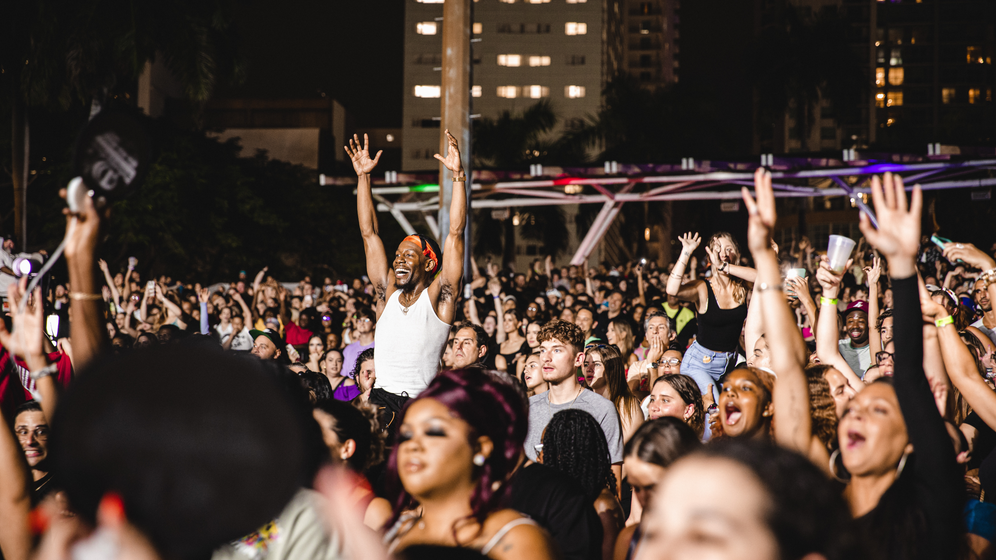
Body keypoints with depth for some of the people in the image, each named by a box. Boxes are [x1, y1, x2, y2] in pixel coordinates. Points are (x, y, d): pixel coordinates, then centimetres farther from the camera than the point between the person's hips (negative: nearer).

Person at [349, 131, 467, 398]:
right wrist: (363, 177, 17)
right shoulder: (388, 294, 14)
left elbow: (456, 233, -2)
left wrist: (458, 175, -7)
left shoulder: (438, 298, 4)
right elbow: (369, 233, 17)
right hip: (380, 400, 3)